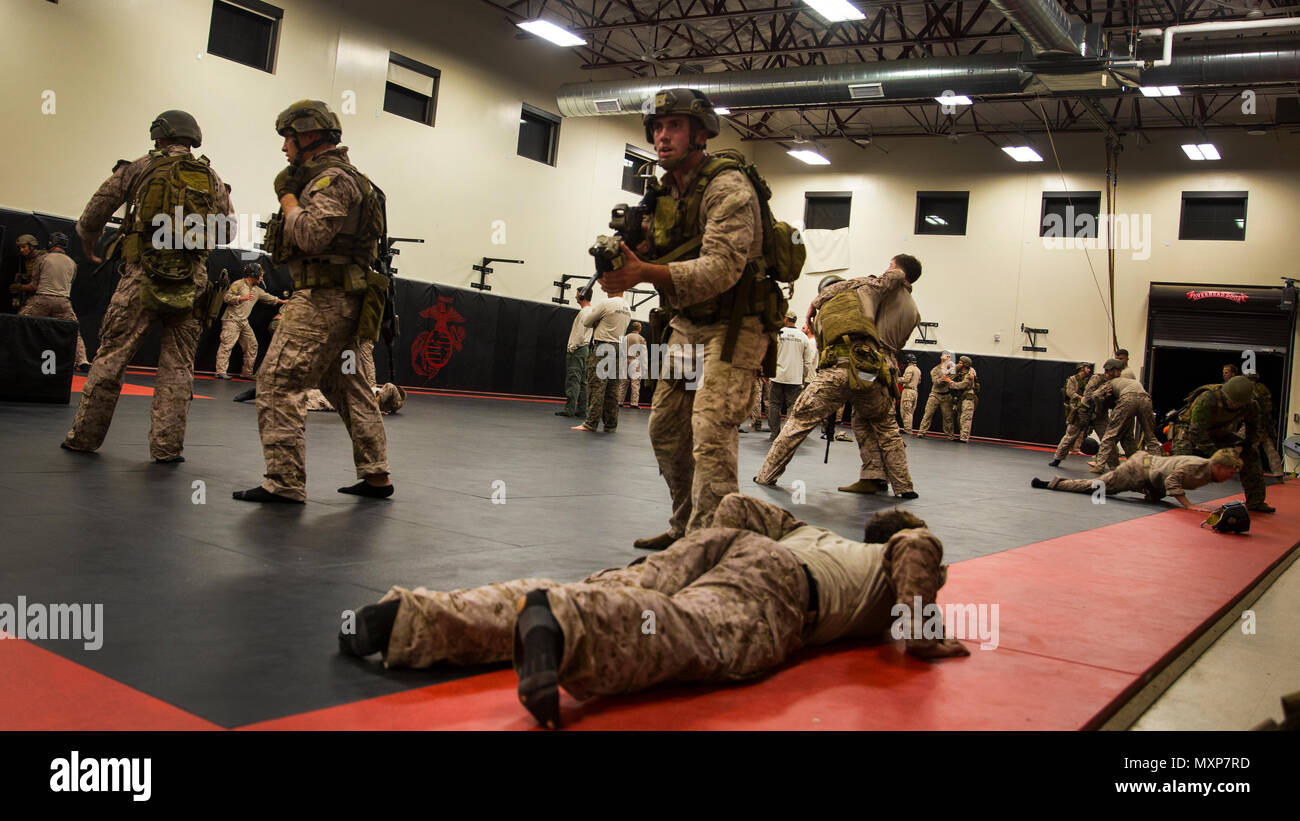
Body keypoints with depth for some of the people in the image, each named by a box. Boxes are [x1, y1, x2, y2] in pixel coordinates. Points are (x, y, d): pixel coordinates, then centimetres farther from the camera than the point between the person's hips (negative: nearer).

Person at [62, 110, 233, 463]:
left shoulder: (140, 168, 5)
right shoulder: (212, 179, 10)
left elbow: (95, 212, 6)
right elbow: (226, 232, 12)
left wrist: (88, 242, 24)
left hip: (143, 276, -2)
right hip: (190, 282, 2)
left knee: (111, 357, 6)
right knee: (177, 366, 5)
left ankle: (85, 436, 12)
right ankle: (166, 447, 3)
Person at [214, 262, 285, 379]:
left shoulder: (257, 290, 17)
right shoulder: (238, 284, -6)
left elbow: (268, 298, 31)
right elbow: (226, 297, -12)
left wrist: (282, 301, 37)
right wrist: (242, 298, -20)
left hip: (244, 322, 8)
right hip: (232, 320, -8)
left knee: (252, 345, 8)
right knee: (227, 345, -15)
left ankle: (247, 373, 15)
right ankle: (220, 372, -19)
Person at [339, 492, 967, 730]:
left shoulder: (813, 532, 43)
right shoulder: (892, 563, 27)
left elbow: (734, 504, 36)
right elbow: (918, 544, 2)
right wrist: (921, 641, 8)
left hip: (717, 543, 6)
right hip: (772, 583, -6)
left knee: (590, 596, -11)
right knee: (701, 638, -33)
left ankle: (409, 617, -26)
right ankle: (556, 621, -62)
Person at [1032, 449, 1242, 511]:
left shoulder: (1209, 468, 1)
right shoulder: (1198, 466, -27)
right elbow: (1173, 479, -35)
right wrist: (1188, 505, -35)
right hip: (1141, 468, -8)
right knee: (1095, 486, -3)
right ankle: (1052, 483, 6)